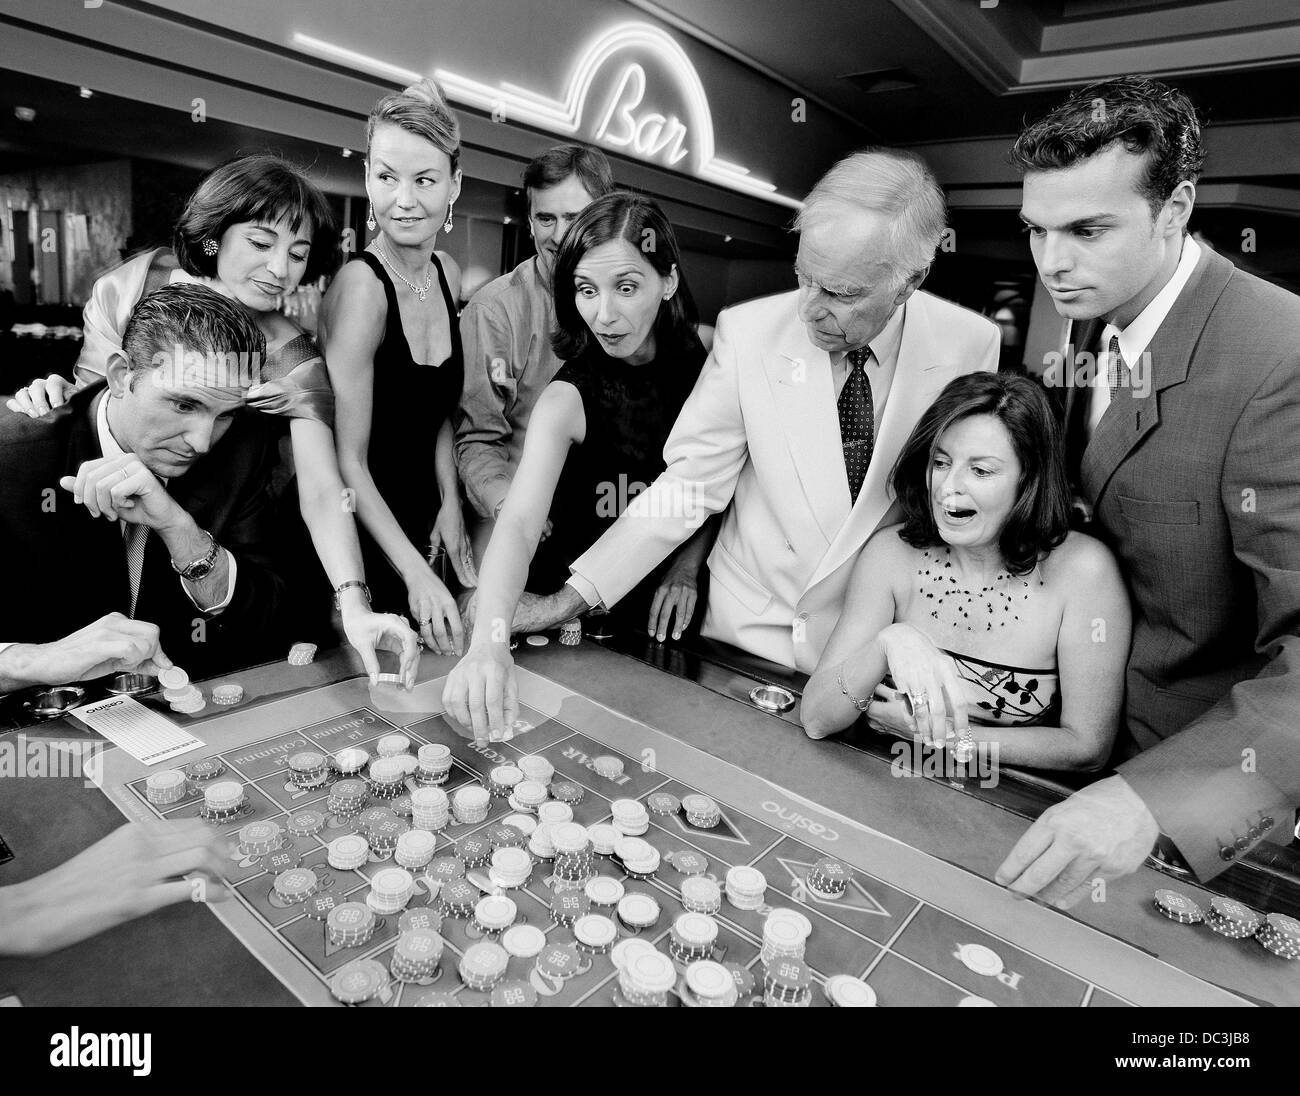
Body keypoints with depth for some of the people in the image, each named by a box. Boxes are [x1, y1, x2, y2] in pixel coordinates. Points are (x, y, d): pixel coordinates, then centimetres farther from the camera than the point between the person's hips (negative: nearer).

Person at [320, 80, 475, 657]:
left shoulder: (446, 273, -1)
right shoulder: (360, 285, -21)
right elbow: (349, 462, -22)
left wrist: (450, 502, -3)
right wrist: (415, 573, -29)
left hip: (421, 521, 7)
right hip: (362, 538, -6)